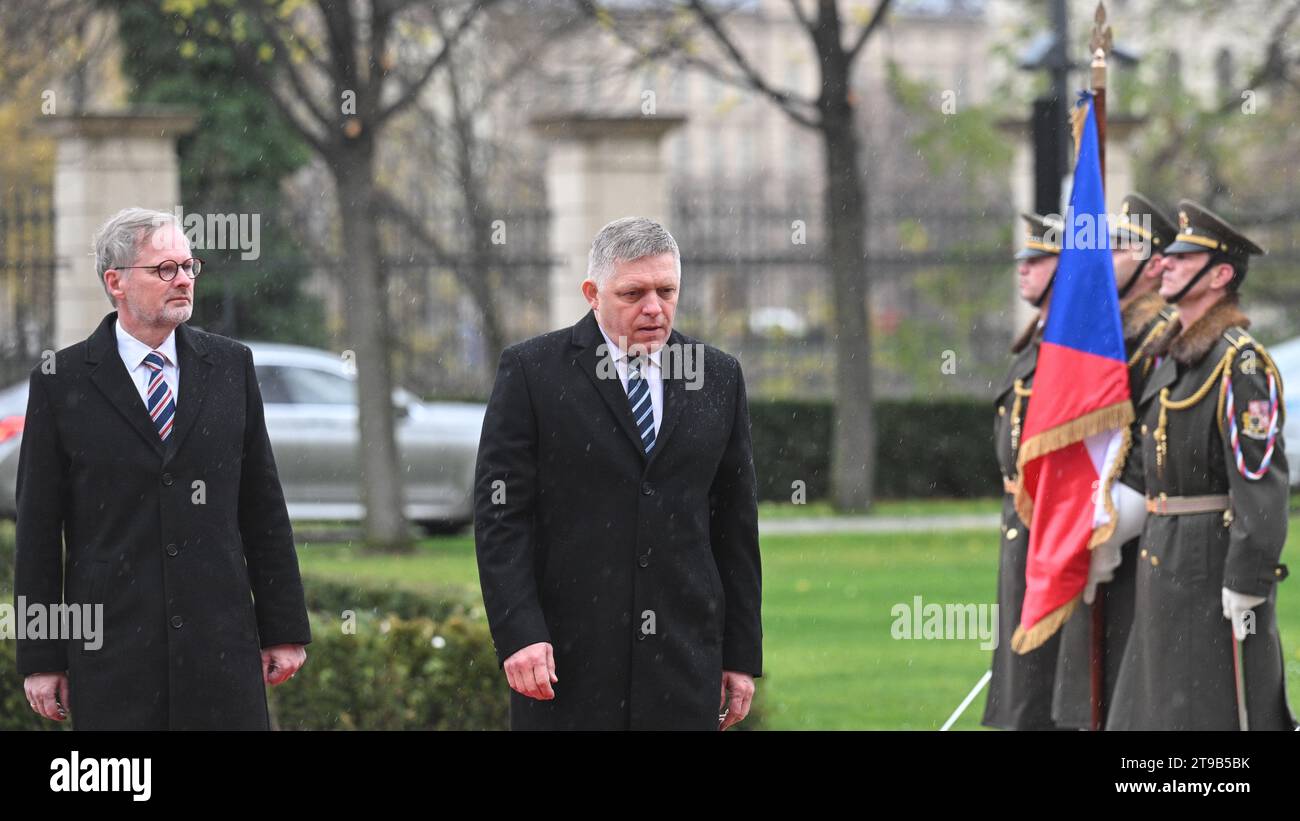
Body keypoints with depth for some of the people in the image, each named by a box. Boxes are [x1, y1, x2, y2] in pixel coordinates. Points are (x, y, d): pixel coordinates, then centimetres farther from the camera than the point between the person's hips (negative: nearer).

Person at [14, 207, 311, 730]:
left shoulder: (231, 366, 9)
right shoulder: (62, 382, 2)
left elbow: (263, 506, 11)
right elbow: (38, 528, 2)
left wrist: (285, 629, 8)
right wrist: (40, 658, -1)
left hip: (220, 641, 2)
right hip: (111, 649, -2)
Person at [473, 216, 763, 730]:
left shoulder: (718, 378, 11)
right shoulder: (530, 371, 0)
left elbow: (736, 524, 13)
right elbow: (500, 514, -4)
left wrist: (742, 655, 10)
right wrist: (518, 634, -14)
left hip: (683, 665, 3)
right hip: (566, 663, -3)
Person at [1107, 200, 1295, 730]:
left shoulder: (1240, 361, -15)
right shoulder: (1171, 354, 14)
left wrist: (1246, 582, -23)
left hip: (1216, 565, -9)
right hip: (1164, 562, 9)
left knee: (1224, 709, -5)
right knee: (1156, 703, 12)